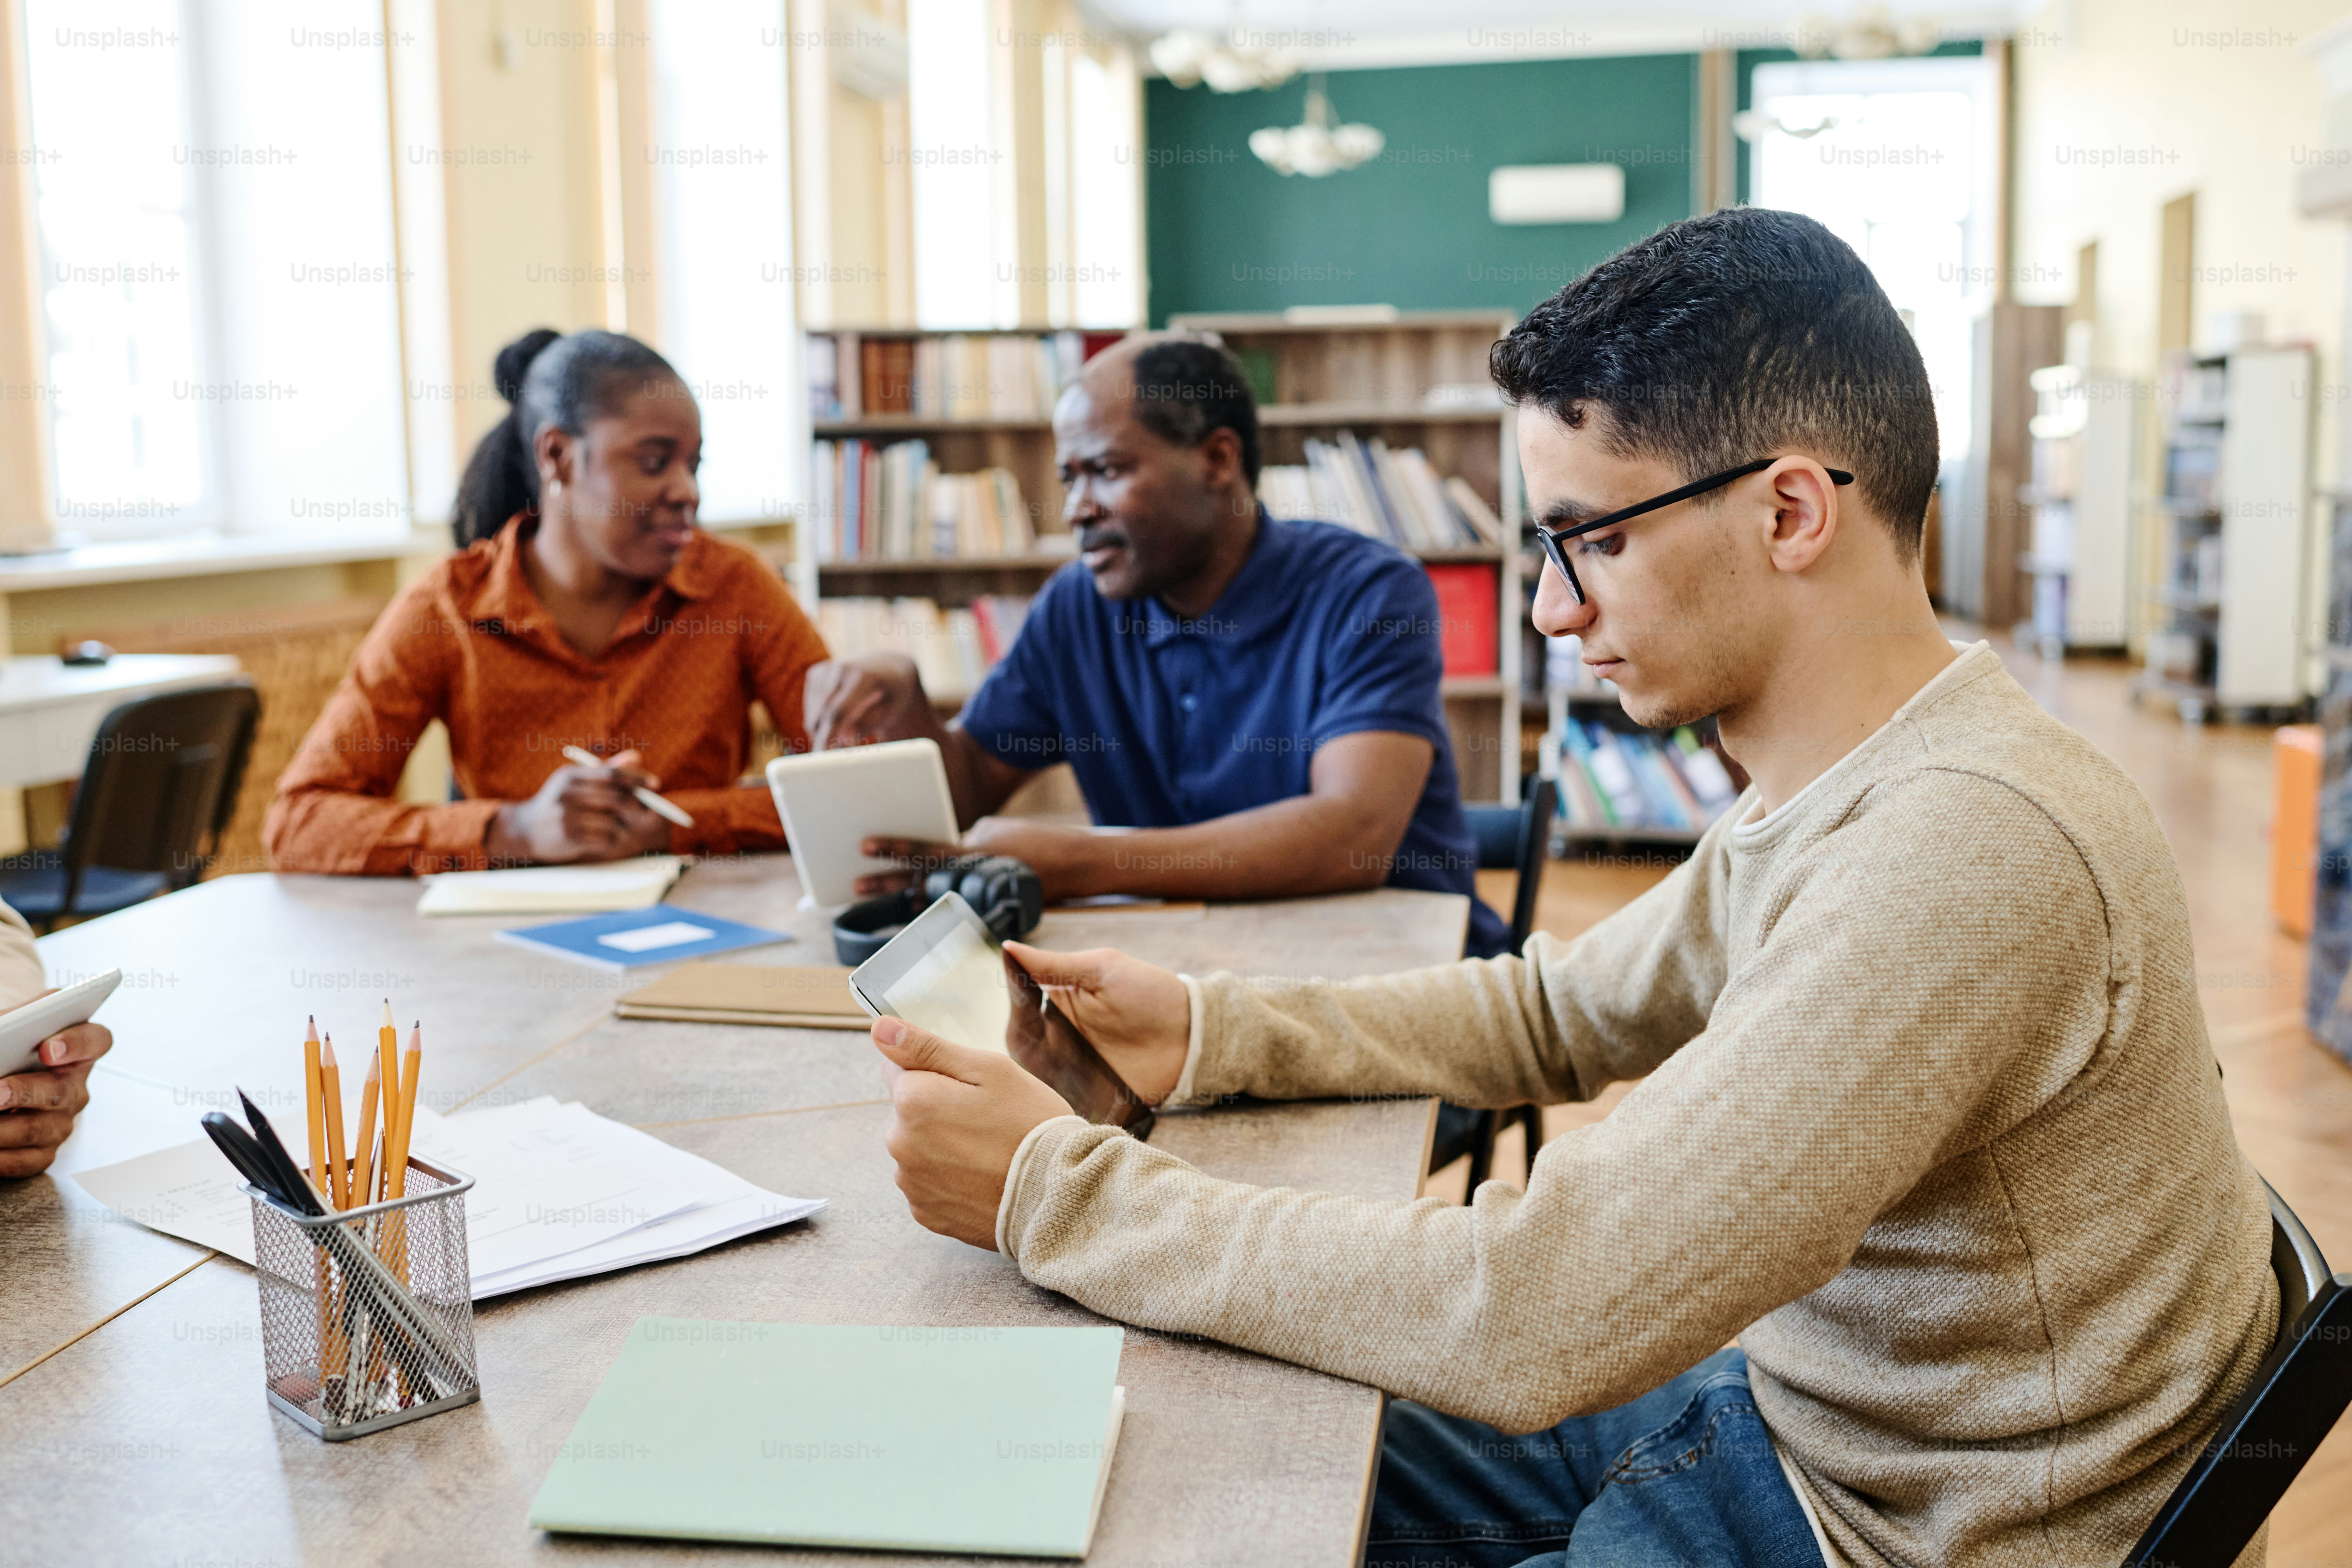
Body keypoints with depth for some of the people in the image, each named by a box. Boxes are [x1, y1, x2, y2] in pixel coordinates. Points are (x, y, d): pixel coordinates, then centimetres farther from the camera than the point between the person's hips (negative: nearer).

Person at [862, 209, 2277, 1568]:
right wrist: (1207, 1030, -3)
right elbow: (1558, 1013, 11)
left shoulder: (1971, 850, -32)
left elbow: (1540, 1318, -33)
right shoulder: (1843, 788, 0)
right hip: (1788, 1402, 8)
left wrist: (1057, 1191, -25)